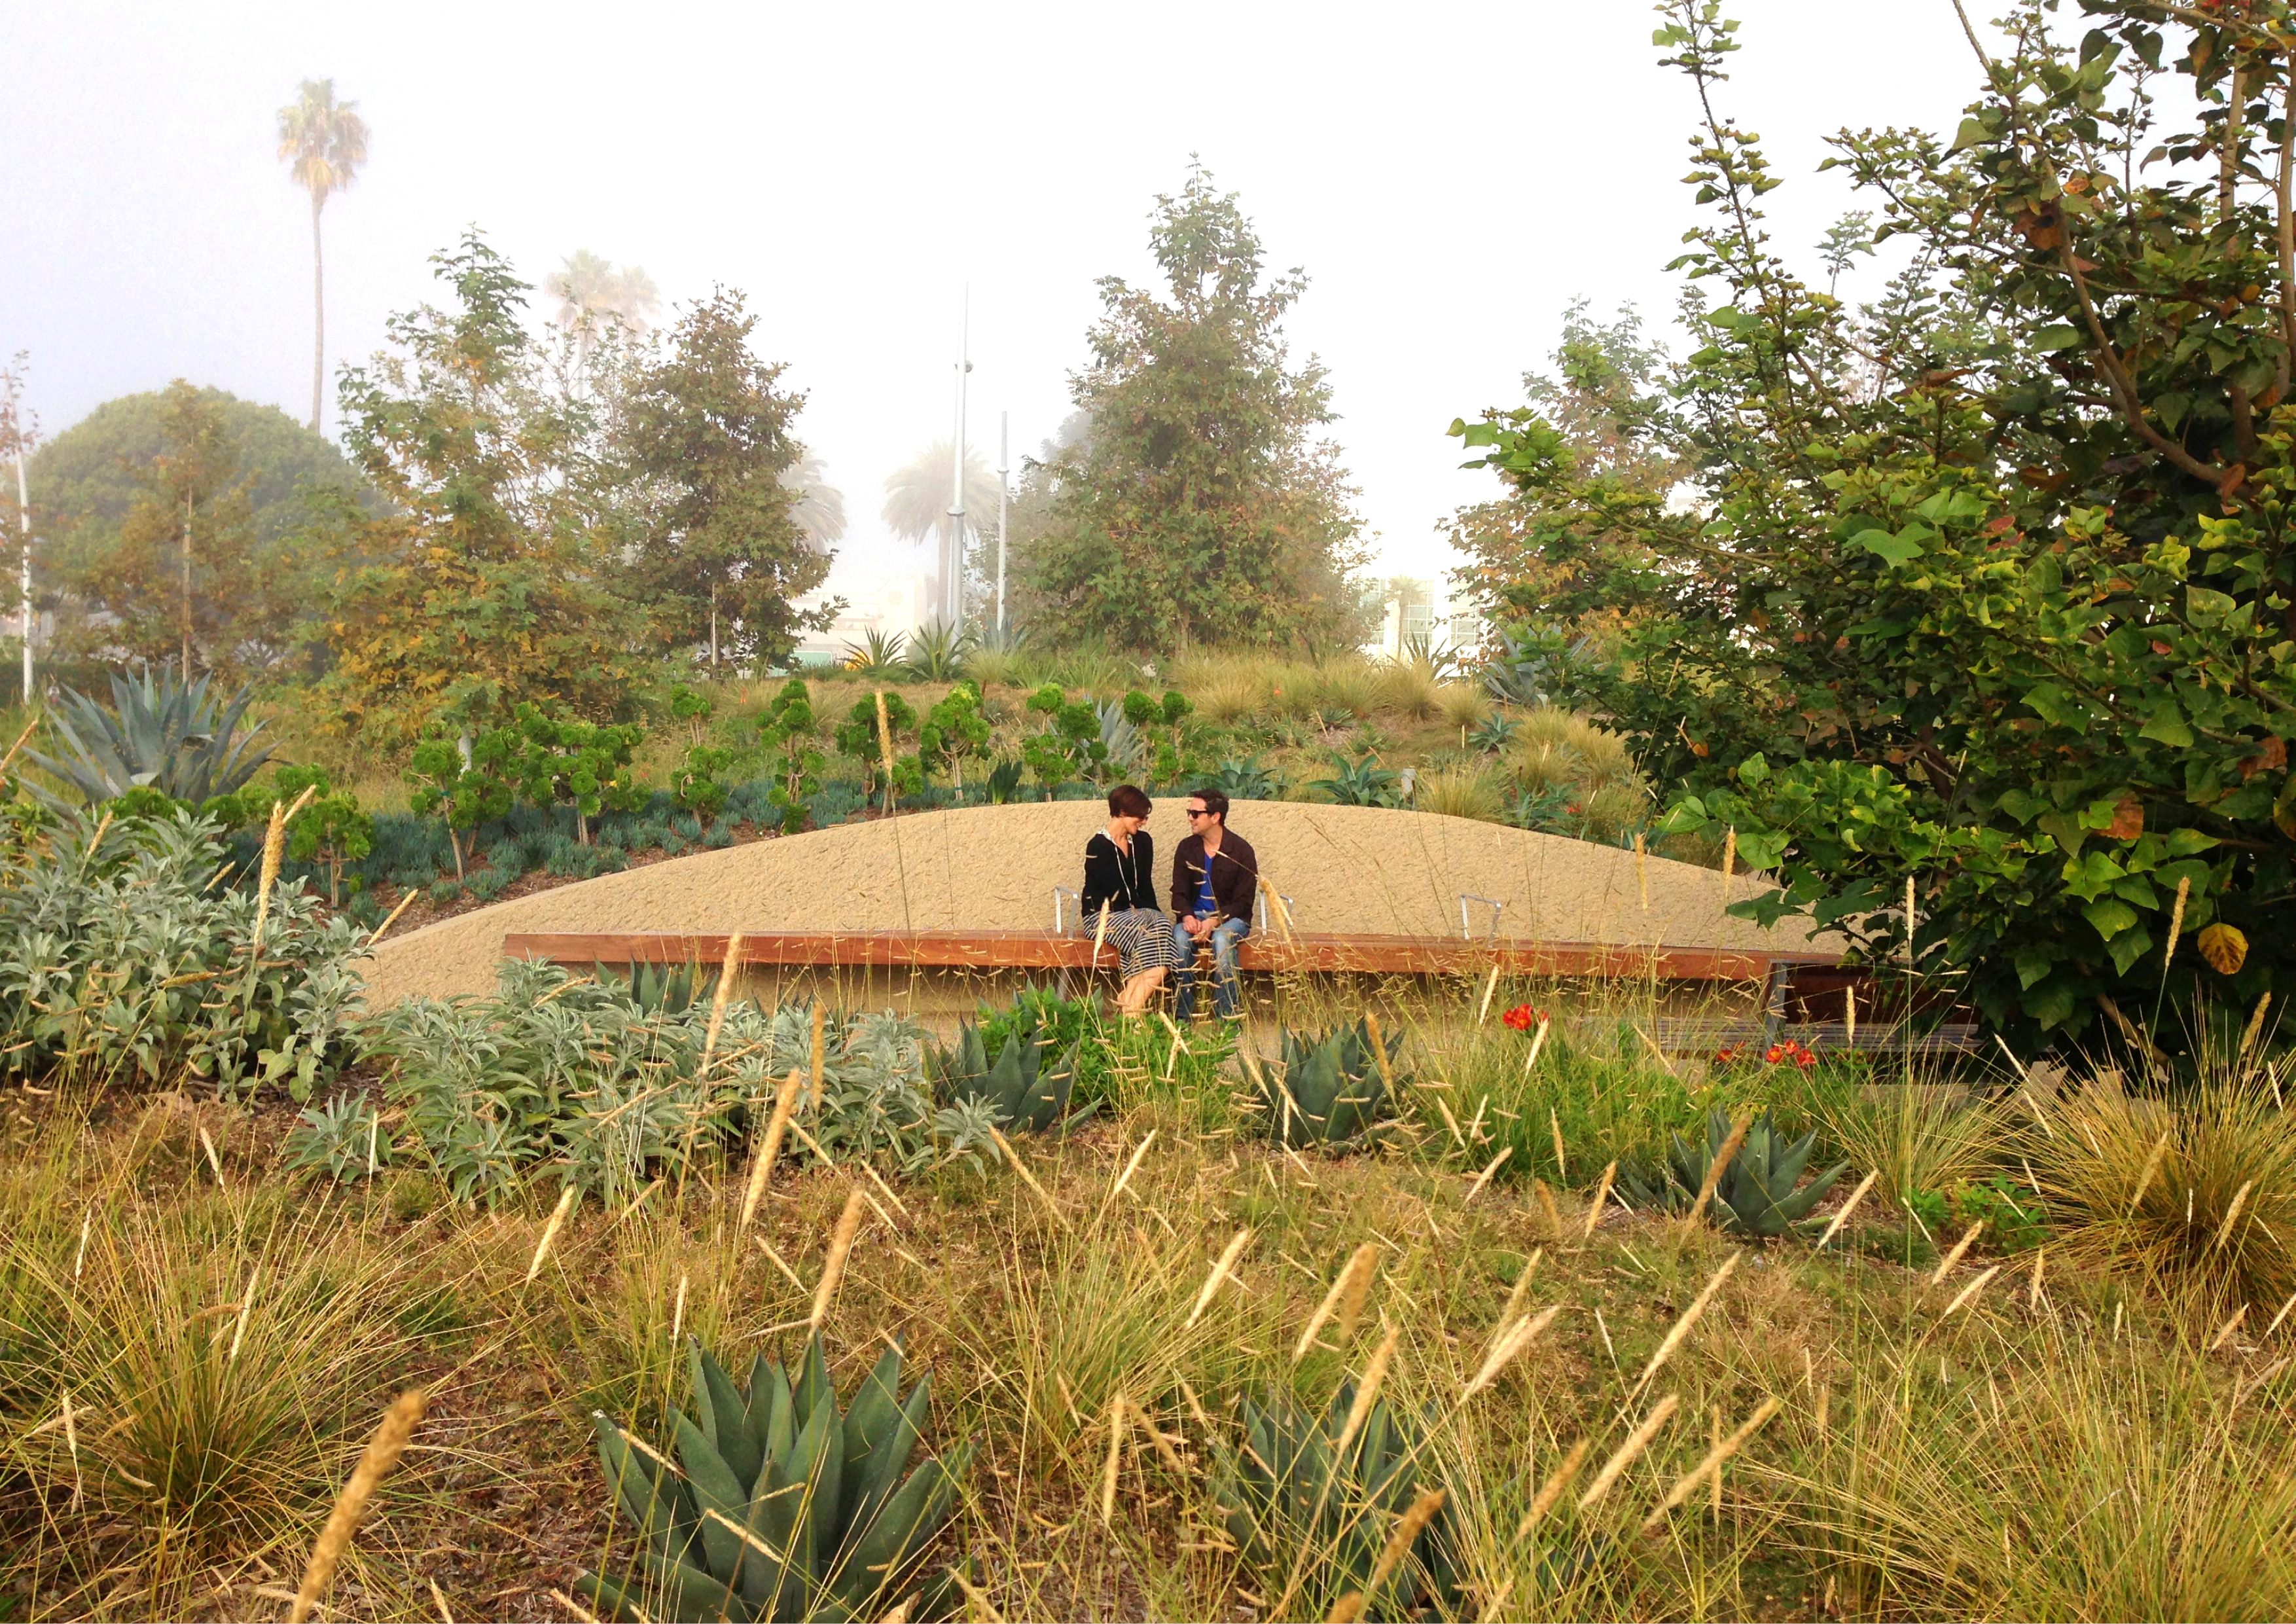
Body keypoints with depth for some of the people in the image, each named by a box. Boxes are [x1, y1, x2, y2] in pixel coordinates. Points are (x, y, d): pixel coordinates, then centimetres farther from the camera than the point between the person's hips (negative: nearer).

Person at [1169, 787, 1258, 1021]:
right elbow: (1179, 892, 5)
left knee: (1222, 938, -37)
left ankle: (1227, 1019, -32)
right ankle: (1181, 1017, -27)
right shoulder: (1187, 848, 5)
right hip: (1195, 915, 3)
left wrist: (1214, 922, -22)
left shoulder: (1241, 850, -6)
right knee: (1180, 937, -32)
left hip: (1230, 917, -3)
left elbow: (1243, 901, -7)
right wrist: (1186, 917, -18)